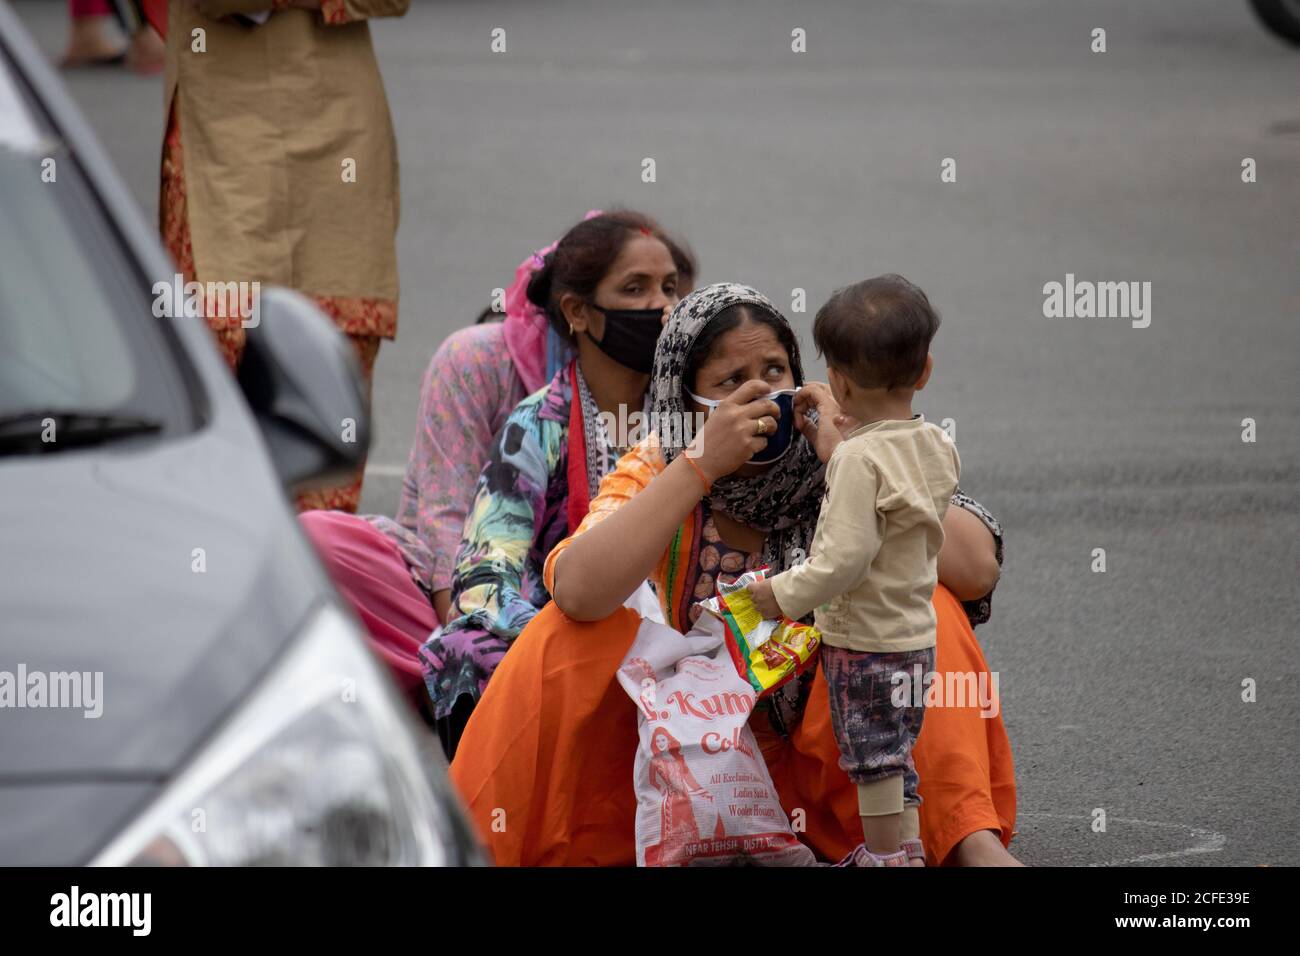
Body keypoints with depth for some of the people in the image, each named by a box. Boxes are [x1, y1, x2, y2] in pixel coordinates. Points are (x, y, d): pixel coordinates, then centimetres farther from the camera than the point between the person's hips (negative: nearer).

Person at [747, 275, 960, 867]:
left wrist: (785, 595, -14)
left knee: (874, 759, 2)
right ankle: (906, 849, 29)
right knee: (895, 755, 21)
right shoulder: (938, 449, 3)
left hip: (863, 639, -8)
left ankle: (888, 858, 9)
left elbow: (845, 558, -25)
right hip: (917, 633, 8)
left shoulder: (859, 458, -22)